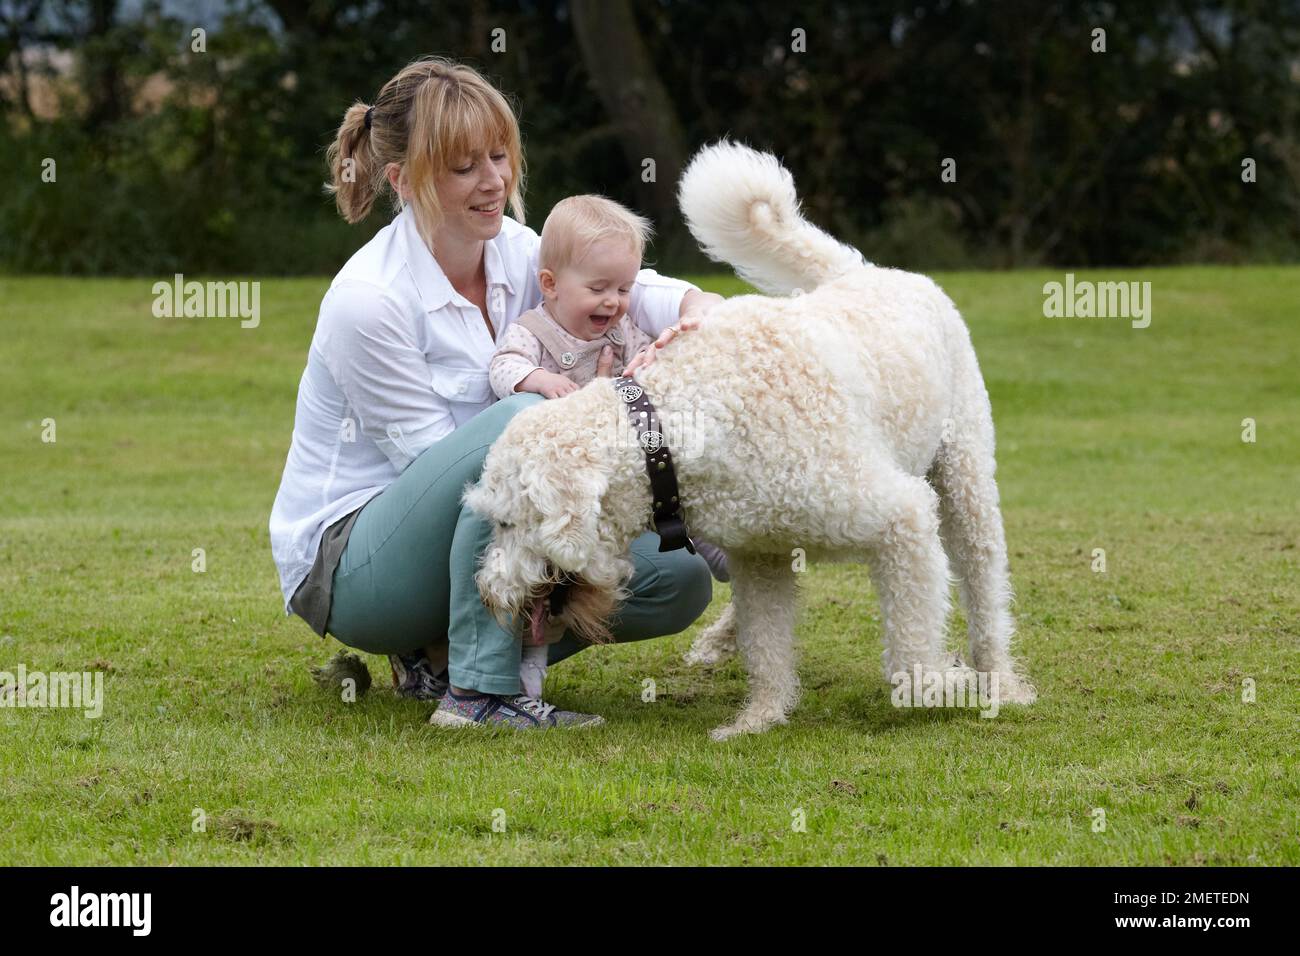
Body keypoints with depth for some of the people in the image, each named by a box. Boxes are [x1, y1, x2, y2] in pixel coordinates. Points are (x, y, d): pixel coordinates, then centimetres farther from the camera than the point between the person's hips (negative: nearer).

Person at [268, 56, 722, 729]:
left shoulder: (514, 252, 1)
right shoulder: (367, 299, -20)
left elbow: (630, 287, -12)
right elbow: (437, 458, -17)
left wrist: (698, 310, -35)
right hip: (348, 564, -8)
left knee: (678, 581, -9)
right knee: (524, 420, -33)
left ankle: (442, 655, 5)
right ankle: (481, 691, -27)